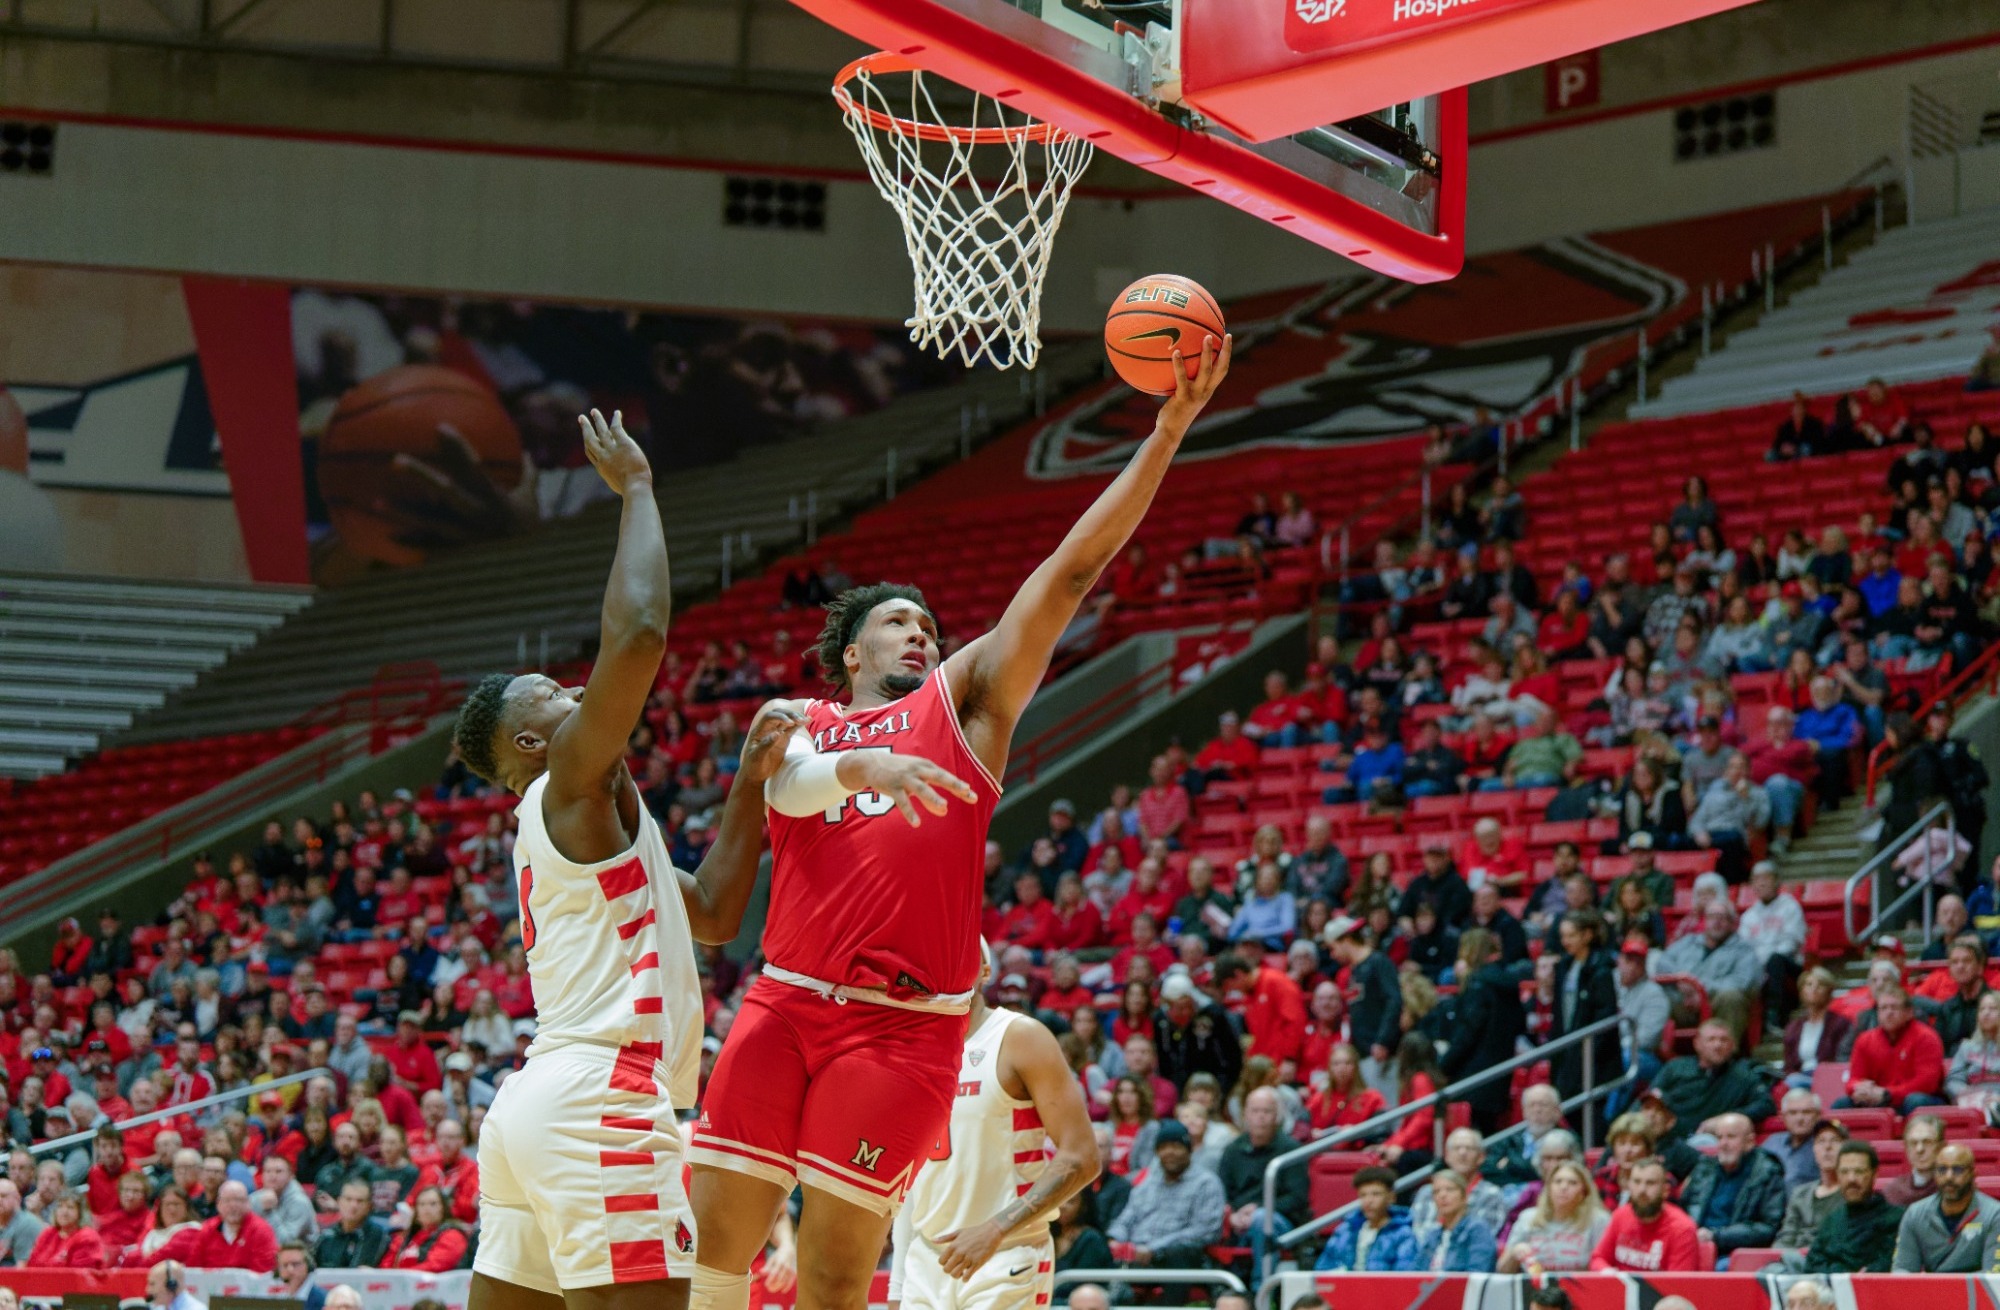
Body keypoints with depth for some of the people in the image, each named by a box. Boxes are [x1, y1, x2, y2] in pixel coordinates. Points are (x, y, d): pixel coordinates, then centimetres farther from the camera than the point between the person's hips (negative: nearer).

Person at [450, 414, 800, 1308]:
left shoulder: (576, 820, 25)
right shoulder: (572, 783, -2)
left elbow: (713, 912, 26)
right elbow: (638, 633, -16)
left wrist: (750, 782, 19)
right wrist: (636, 488, -5)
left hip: (538, 1102, 11)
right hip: (599, 1097, -11)